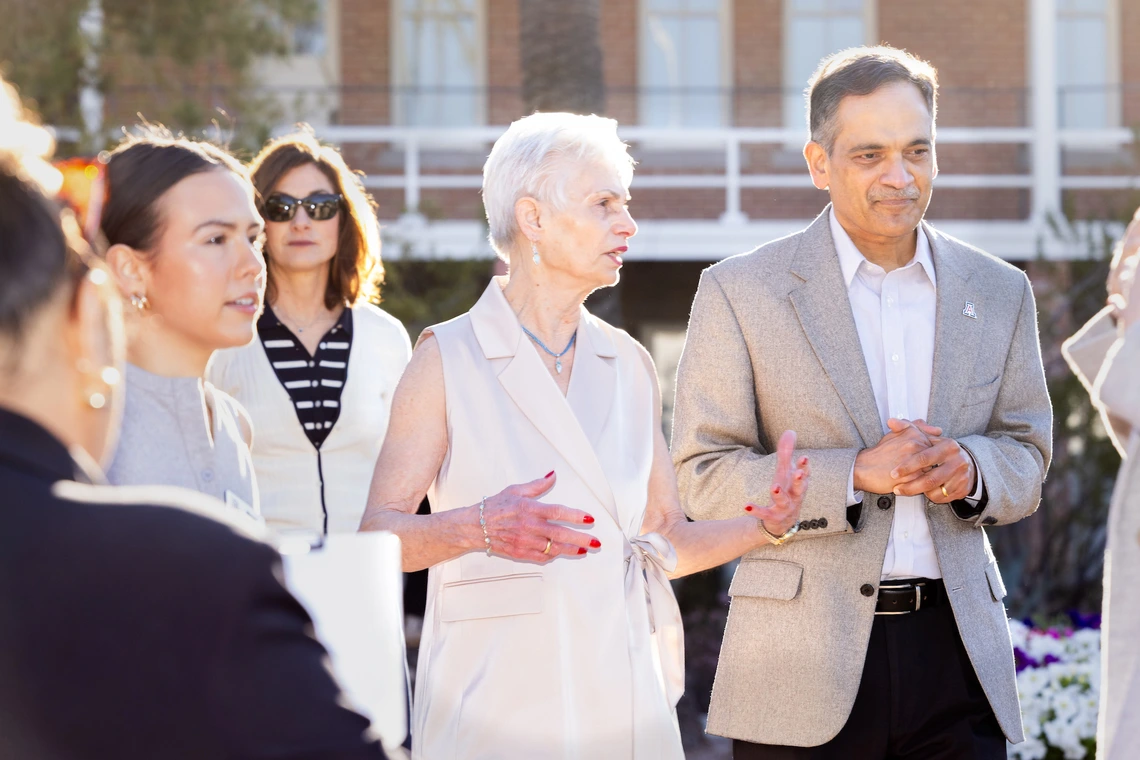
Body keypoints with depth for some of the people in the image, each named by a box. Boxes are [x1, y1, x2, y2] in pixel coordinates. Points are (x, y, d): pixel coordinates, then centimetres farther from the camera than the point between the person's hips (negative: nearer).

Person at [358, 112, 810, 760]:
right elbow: (377, 532, -8)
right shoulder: (448, 359, -3)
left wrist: (765, 523, -3)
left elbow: (665, 544, 14)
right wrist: (477, 527, -26)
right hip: (498, 700, -4)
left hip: (624, 699, 4)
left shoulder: (630, 365, 12)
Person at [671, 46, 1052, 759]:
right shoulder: (740, 292, -1)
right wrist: (856, 473, -17)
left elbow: (1027, 456, 15)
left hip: (957, 649, 3)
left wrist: (969, 467, -9)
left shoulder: (998, 292, 10)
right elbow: (705, 476, -4)